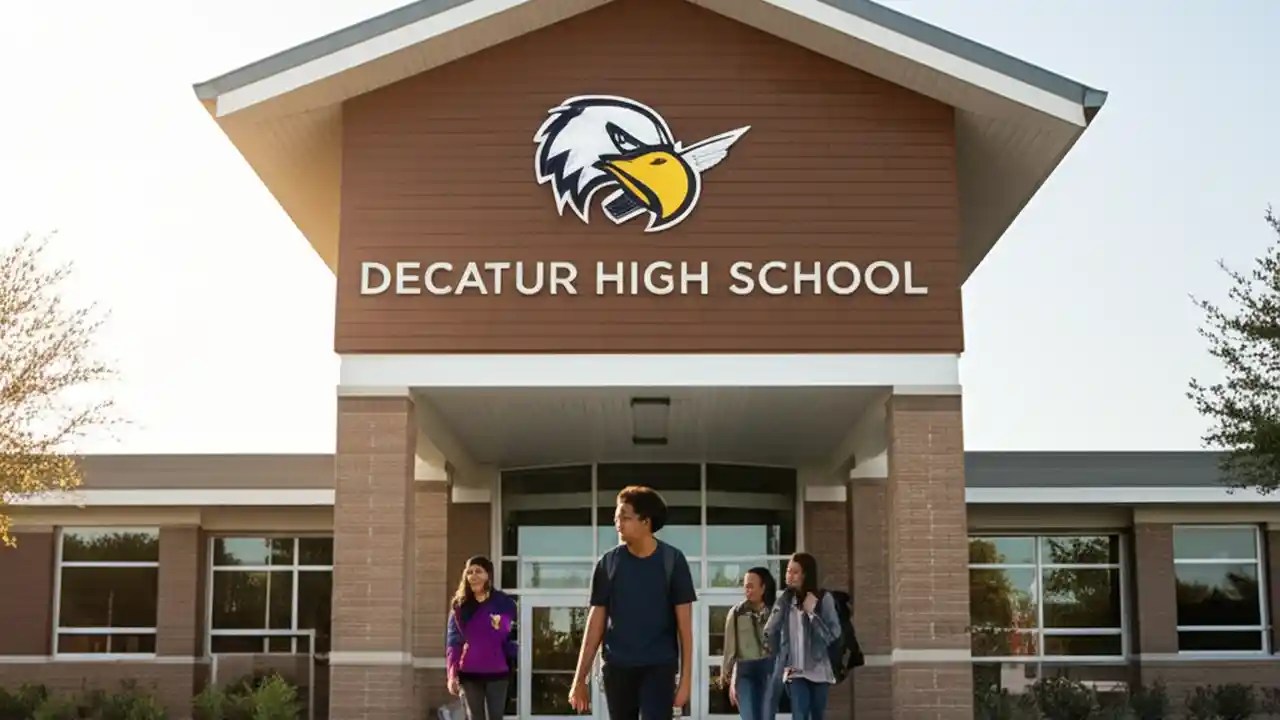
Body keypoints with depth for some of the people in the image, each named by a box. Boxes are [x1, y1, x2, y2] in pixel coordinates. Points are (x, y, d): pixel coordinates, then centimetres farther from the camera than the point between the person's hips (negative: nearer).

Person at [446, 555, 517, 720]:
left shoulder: (505, 603, 0)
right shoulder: (460, 605, 5)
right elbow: (453, 641, 2)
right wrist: (452, 674, -6)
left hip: (497, 673, -2)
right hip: (469, 673, 2)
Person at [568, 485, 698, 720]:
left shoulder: (672, 560, -4)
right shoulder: (608, 563, 2)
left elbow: (684, 623, -3)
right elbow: (596, 622, 5)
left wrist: (686, 677, -8)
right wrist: (579, 679, 2)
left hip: (659, 667, -3)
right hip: (618, 667, 3)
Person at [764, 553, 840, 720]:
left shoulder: (824, 599, -3)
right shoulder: (784, 601, 3)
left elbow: (833, 634, -11)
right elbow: (770, 634, 5)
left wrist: (811, 612, -15)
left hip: (819, 670, 0)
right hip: (795, 671, 0)